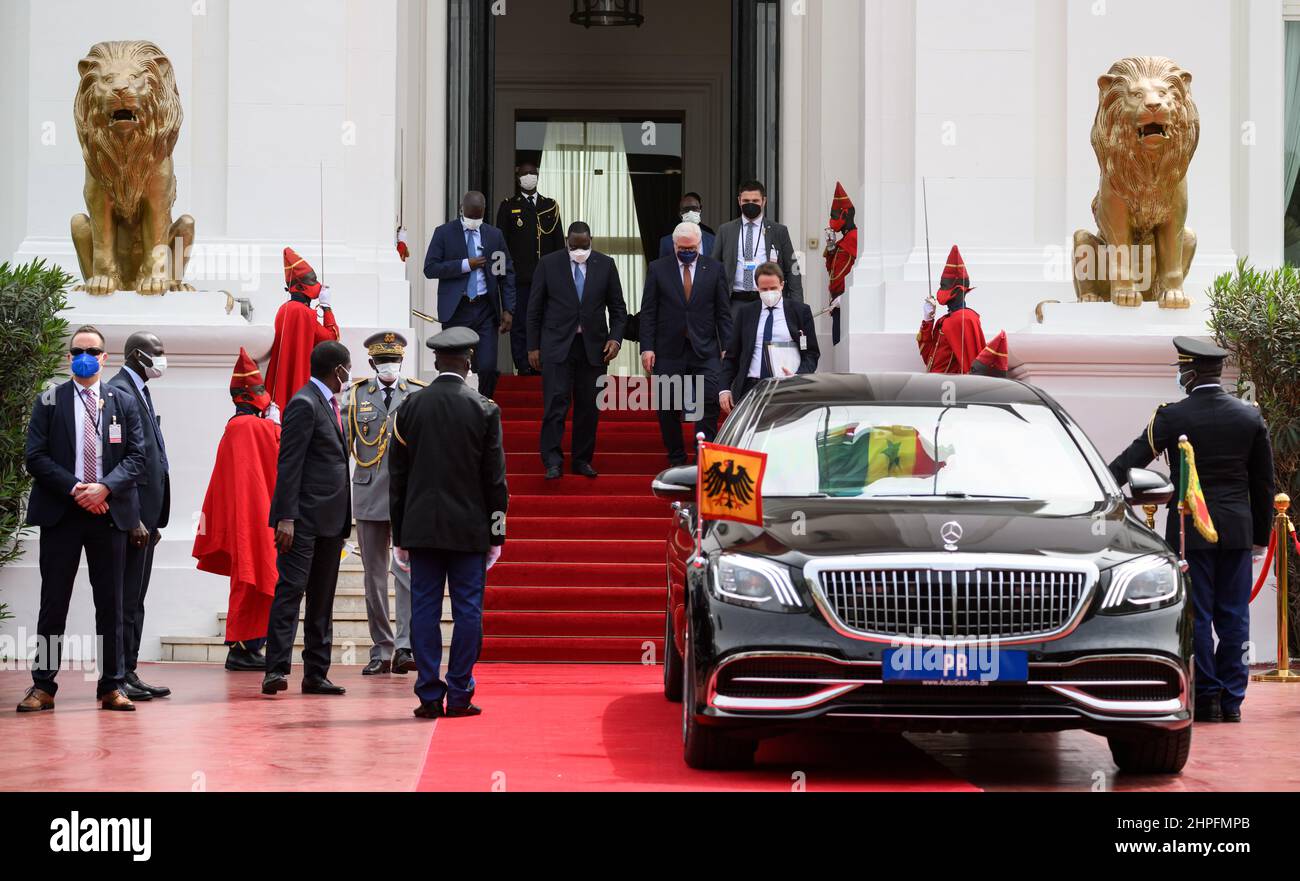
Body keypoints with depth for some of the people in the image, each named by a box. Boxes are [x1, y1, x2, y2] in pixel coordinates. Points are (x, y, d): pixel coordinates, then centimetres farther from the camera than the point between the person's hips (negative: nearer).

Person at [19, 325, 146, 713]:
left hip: (109, 512, 1)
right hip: (60, 513, -1)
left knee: (110, 603, 4)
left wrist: (105, 487, -13)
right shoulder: (49, 402, 6)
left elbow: (136, 456, 3)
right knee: (53, 601, 1)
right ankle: (43, 686, 5)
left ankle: (111, 686, 9)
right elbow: (36, 456, -2)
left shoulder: (124, 403, 10)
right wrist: (74, 489, -13)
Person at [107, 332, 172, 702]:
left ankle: (128, 674, 16)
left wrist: (152, 519, 17)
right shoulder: (120, 393, -12)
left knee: (134, 598, 12)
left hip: (144, 512, 10)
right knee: (125, 598, -6)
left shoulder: (139, 392, 18)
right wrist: (134, 518, -22)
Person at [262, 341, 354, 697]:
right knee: (290, 589, -12)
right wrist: (286, 519, -22)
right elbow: (288, 465, -16)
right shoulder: (304, 404, -11)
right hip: (305, 517, -10)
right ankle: (277, 668, -14)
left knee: (322, 600, 9)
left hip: (331, 519, 10)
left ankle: (316, 673, 12)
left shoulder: (329, 403, 18)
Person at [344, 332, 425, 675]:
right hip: (369, 493, 2)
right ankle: (381, 651, 15)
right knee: (374, 576, 7)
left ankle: (405, 647, -15)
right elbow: (342, 441, 11)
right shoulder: (357, 395, 9)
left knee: (406, 570, -13)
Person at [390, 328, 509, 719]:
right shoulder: (484, 408, -4)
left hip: (422, 525, 2)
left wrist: (400, 536, 10)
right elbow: (495, 477, -2)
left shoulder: (411, 406, 2)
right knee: (468, 611, 3)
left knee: (425, 610, 4)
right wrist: (496, 534, 5)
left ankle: (429, 696, 2)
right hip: (469, 527, -2)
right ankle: (459, 697, 3)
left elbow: (397, 476, 5)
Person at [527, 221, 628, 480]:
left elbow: (618, 307, 9)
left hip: (593, 347, 2)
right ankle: (553, 462, -8)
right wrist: (533, 346, 1)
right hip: (557, 345, -2)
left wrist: (615, 338, -5)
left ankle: (582, 460, 14)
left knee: (589, 407, 4)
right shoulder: (549, 264, 0)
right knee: (556, 403, -9)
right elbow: (535, 308, 4)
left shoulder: (605, 265, 4)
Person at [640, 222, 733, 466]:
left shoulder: (715, 269, 6)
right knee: (669, 409, 4)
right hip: (669, 352, 0)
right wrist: (647, 347, -4)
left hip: (705, 352, 0)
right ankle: (677, 461, 15)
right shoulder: (657, 269, 5)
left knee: (709, 404, -11)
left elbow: (724, 312, 7)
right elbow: (648, 312, 3)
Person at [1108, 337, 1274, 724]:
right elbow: (1264, 482, 9)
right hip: (1238, 530, 3)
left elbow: (1131, 461, -11)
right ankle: (1231, 701, 9)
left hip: (1190, 529, -3)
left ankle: (1207, 698, 3)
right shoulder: (1251, 417, 4)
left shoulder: (1172, 417, -8)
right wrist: (1261, 534, 17)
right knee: (1234, 616, 8)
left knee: (1196, 617, 3)